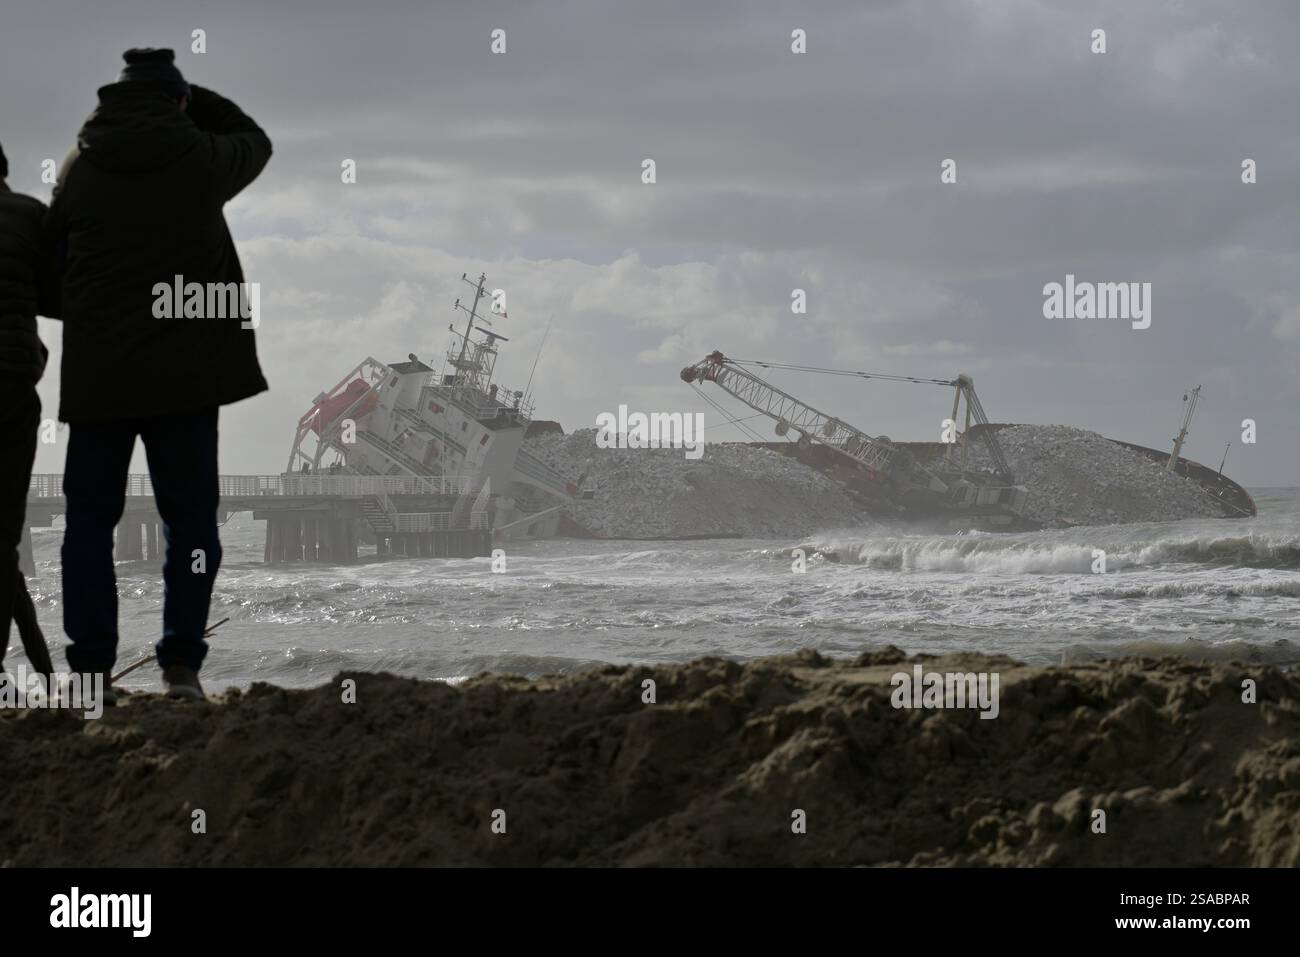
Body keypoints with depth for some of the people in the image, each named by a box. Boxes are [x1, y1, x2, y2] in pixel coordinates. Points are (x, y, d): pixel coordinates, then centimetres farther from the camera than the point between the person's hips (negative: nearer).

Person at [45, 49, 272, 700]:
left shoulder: (78, 167, 3)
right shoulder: (198, 159, -4)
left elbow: (55, 249, 10)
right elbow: (255, 142, 17)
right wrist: (188, 96, 19)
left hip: (96, 375, 2)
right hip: (184, 374, -2)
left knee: (90, 518, 9)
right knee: (189, 519, 6)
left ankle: (90, 666, 5)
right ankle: (181, 663, 2)